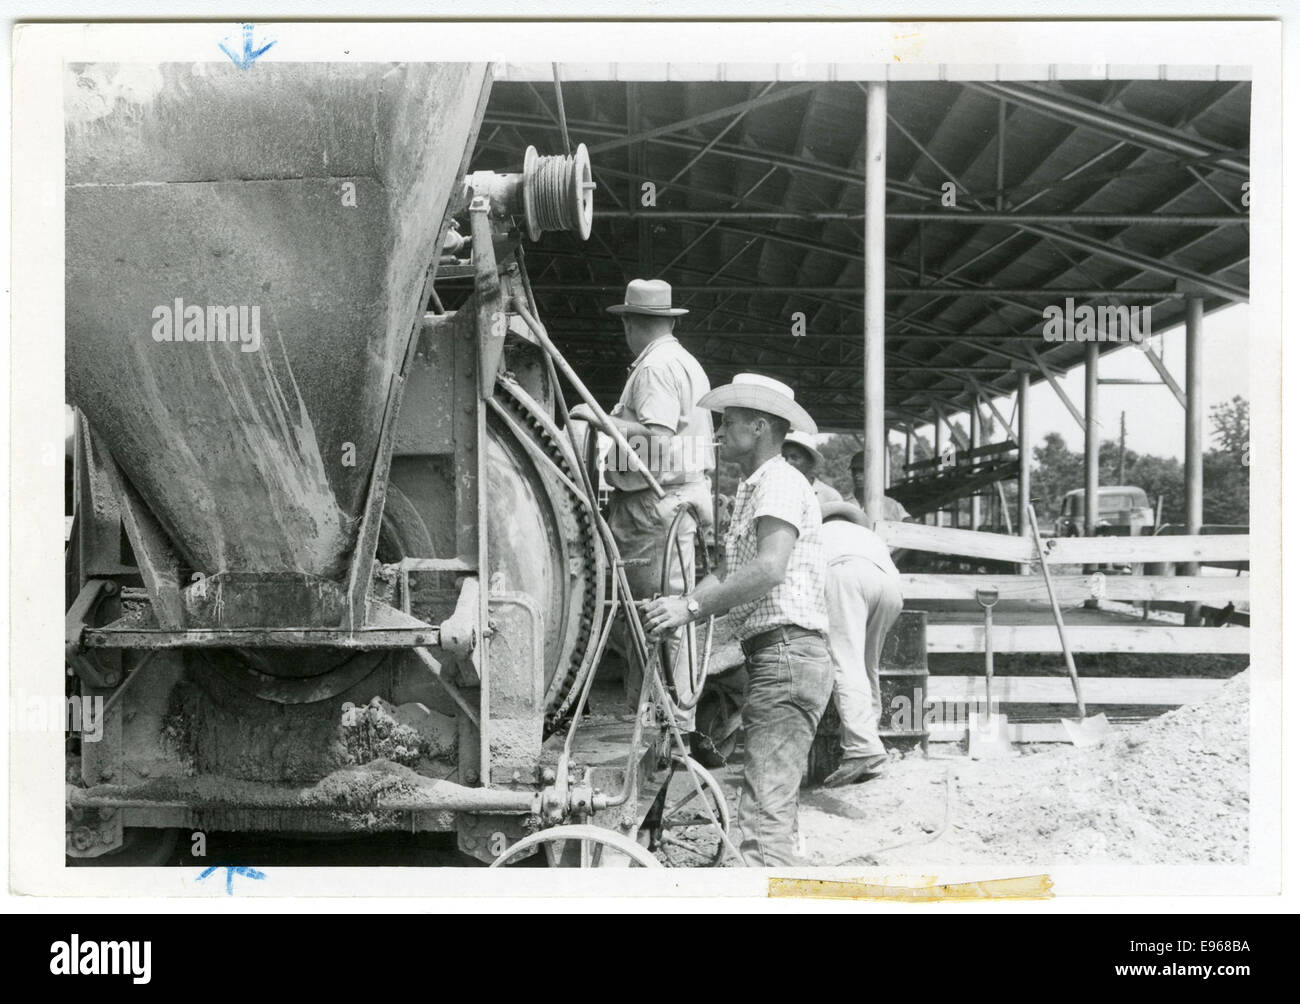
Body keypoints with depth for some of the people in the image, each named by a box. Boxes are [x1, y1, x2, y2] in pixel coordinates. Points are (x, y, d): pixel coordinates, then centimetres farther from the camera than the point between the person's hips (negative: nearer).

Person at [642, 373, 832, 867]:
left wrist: (692, 605, -22)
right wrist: (673, 606, 0)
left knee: (763, 812, -16)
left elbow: (770, 568, -23)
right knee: (774, 806, 16)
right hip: (769, 656, 11)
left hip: (788, 651, -11)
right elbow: (728, 572, 16)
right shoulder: (749, 491, 24)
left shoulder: (780, 482, -8)